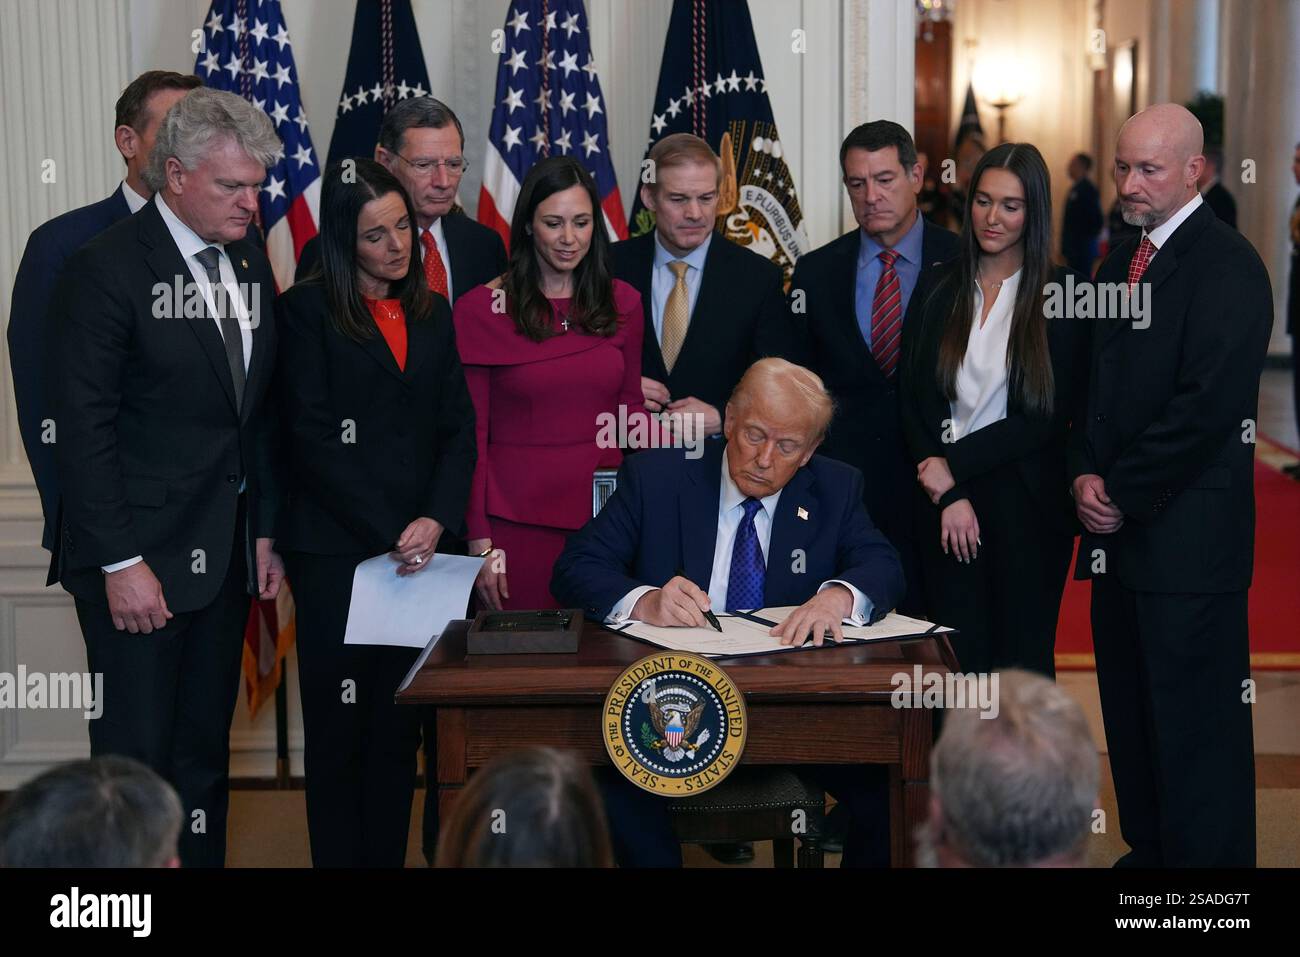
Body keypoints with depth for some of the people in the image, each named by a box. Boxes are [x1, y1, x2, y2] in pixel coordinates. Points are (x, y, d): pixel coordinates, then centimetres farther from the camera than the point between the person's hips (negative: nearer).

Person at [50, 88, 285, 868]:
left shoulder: (251, 264, 9)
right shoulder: (111, 268, -12)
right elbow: (85, 428, -14)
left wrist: (265, 532, 11)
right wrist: (120, 562, -17)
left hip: (225, 554, 6)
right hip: (142, 556, -6)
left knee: (205, 751, 14)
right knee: (137, 755, 1)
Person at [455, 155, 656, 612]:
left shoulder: (622, 303, 7)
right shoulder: (480, 310, -3)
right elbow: (471, 431, -2)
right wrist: (479, 541, -6)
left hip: (604, 513, 3)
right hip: (518, 520, -3)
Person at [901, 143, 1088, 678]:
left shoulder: (1062, 293, -2)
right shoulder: (938, 288, 7)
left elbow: (1049, 416, -8)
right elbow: (915, 401, 4)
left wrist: (954, 464, -10)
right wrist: (948, 493, -7)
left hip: (1028, 502, -2)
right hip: (944, 501, 3)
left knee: (1022, 663, 5)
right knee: (957, 664, 6)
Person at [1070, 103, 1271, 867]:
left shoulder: (1226, 265, -10)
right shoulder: (1119, 264, 16)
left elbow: (1207, 406, -18)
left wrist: (1123, 493, -12)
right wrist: (1086, 474, 1)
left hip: (1188, 532, -8)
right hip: (1121, 527, 8)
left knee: (1195, 724, -1)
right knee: (1131, 712, 14)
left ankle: (1208, 857, 9)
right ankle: (1149, 848, 25)